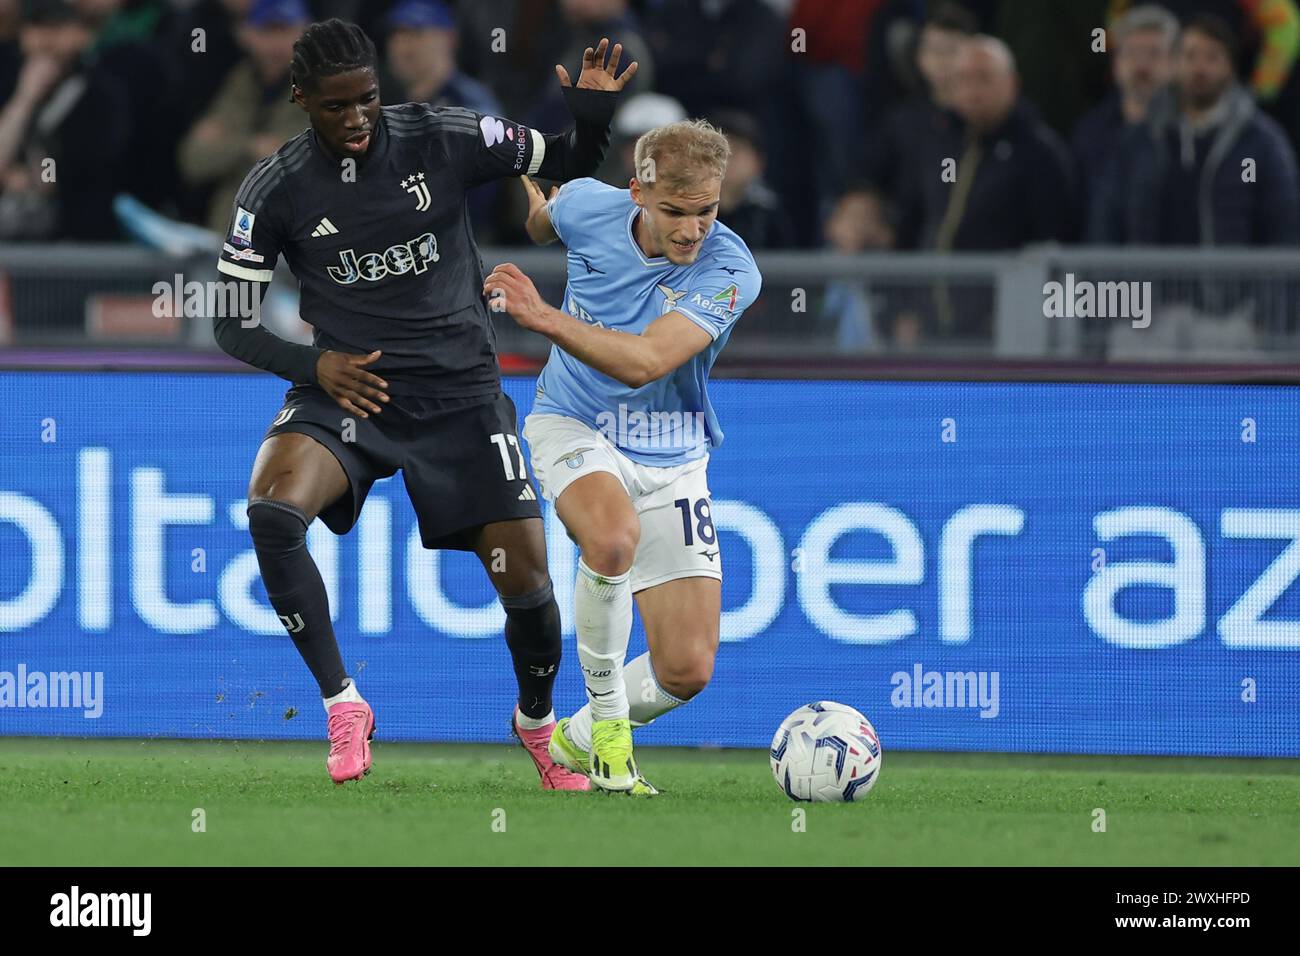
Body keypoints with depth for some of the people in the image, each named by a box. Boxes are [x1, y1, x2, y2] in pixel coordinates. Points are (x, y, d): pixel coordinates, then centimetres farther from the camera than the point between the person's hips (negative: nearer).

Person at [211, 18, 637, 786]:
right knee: (270, 510, -30)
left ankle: (538, 722, 29)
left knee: (527, 580, -4)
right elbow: (233, 321, 2)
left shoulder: (443, 141, -5)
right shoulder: (276, 190, -5)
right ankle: (343, 705, -16)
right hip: (349, 391, 0)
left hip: (459, 392, 0)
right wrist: (315, 364, -15)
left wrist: (594, 113, -18)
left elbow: (571, 166, 4)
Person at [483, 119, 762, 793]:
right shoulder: (588, 207, -13)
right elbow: (542, 223, 15)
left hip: (672, 458, 1)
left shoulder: (730, 272, -22)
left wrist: (544, 318, -40)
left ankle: (578, 738, 23)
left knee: (688, 669, -7)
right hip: (574, 429, -1)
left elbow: (644, 363, -34)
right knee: (614, 536, -37)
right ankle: (607, 718, -18)